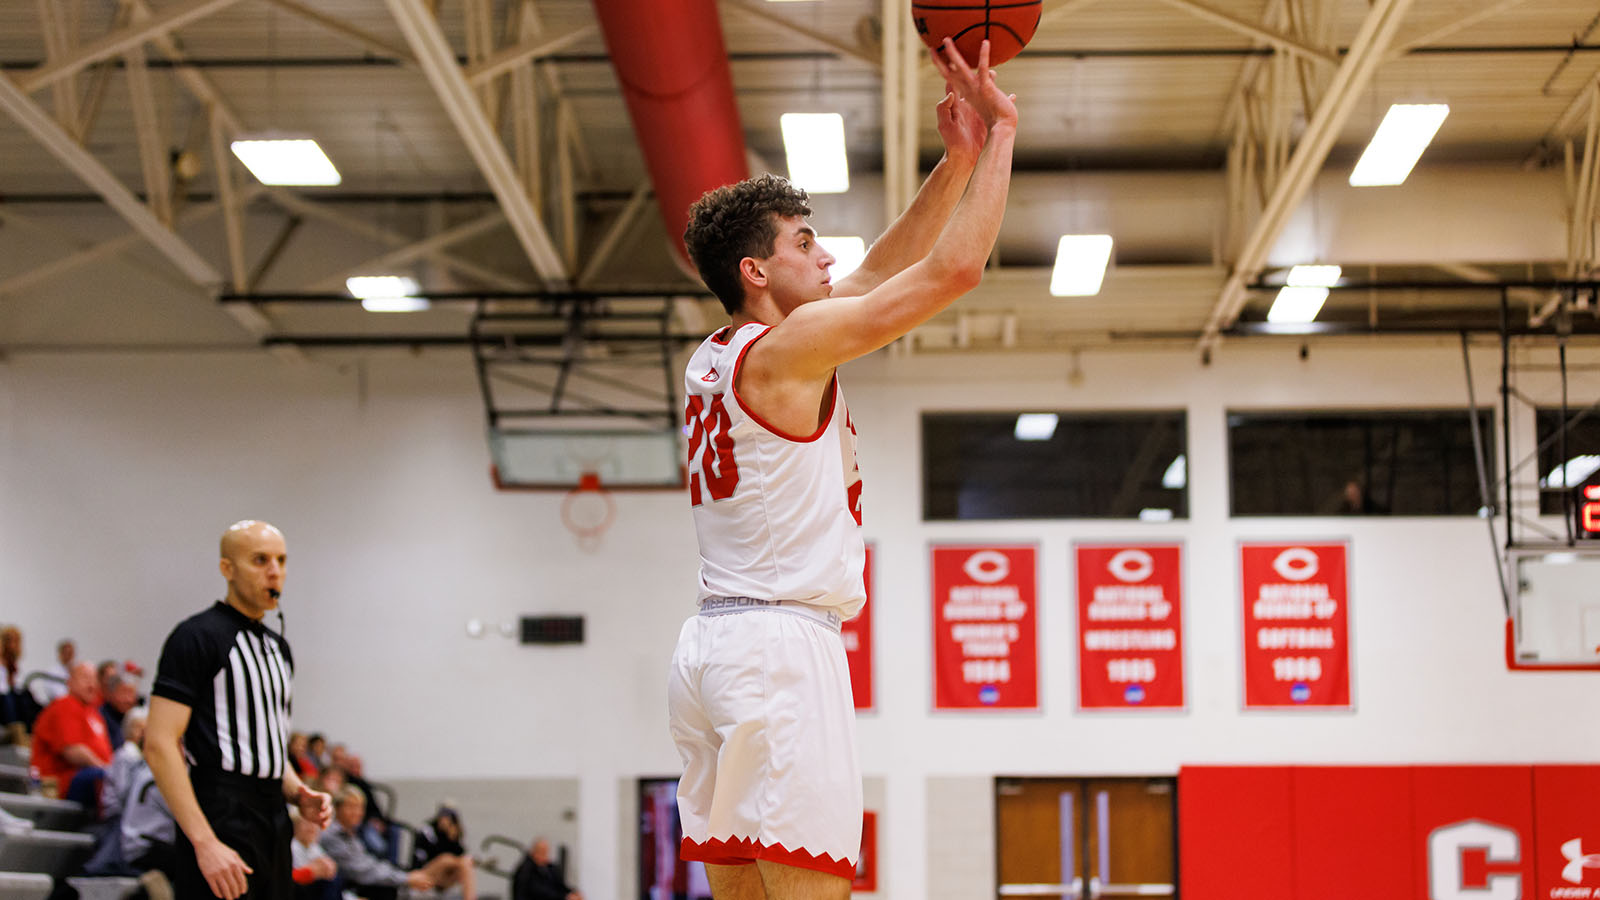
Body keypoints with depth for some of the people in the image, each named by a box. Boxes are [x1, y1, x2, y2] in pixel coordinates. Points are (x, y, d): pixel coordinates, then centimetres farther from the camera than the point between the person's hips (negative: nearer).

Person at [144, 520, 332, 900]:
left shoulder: (278, 647, 18)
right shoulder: (197, 636, -8)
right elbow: (159, 744, -16)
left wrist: (298, 794, 6)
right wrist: (205, 843, -23)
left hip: (272, 823, 8)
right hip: (222, 822, -8)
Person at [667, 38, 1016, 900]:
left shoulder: (717, 357, 18)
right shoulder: (786, 346, -8)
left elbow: (877, 274, 24)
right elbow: (954, 267, -8)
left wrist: (956, 159, 19)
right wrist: (1000, 132, 3)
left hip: (710, 643, 9)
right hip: (781, 642, -9)